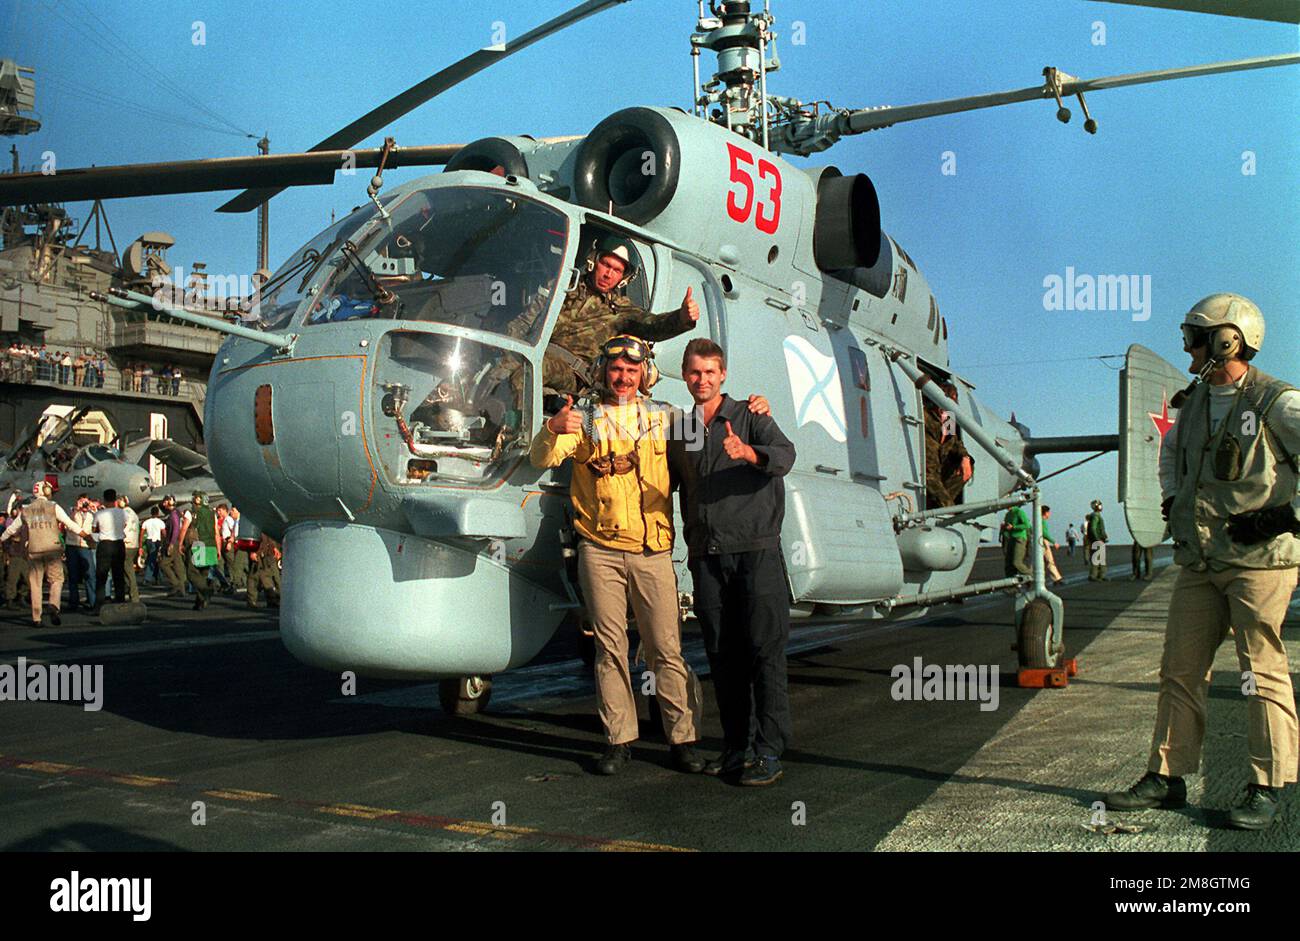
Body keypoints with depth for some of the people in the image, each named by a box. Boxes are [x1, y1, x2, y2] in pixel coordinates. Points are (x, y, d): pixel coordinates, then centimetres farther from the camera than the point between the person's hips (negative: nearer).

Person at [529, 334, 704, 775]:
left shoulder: (662, 420, 14)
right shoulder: (585, 421, 8)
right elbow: (542, 459, -4)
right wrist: (553, 430, -28)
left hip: (652, 552, 0)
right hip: (600, 551, 0)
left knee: (665, 649, 0)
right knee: (610, 647, 4)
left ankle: (682, 739, 7)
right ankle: (619, 739, 12)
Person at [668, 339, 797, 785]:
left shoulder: (750, 417, 3)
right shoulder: (678, 431, 16)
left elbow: (784, 455, -16)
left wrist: (748, 453, -36)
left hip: (755, 551, -4)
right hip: (706, 556, 4)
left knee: (764, 649, -6)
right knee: (722, 655, 6)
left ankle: (769, 751, -4)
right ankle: (737, 745, 14)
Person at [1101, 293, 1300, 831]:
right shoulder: (1195, 400, 13)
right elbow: (1173, 451, 33)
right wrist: (1171, 497, 20)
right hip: (1199, 561, 7)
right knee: (1180, 670, 8)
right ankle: (1166, 777, 16)